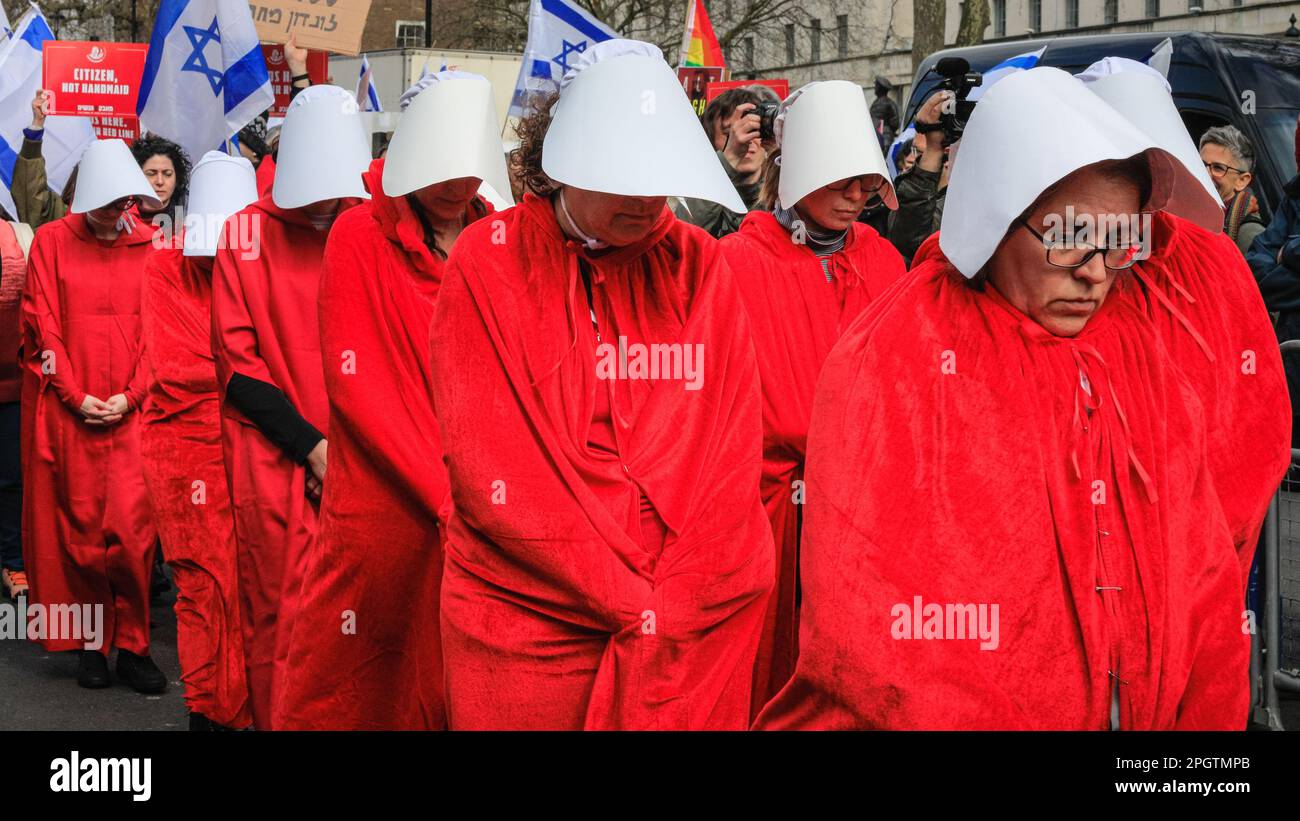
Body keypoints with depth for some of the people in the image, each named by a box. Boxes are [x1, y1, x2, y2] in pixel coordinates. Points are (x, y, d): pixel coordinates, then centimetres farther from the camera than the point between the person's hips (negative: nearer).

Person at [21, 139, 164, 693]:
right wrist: (75, 397, -7)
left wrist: (130, 395, -8)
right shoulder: (52, 241, 3)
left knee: (132, 526, -5)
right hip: (68, 410, 0)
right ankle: (91, 643, 11)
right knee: (80, 525, 2)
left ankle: (132, 645, 4)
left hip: (131, 411, 0)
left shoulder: (151, 244, 4)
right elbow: (43, 326, 0)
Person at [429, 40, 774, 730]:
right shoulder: (489, 259, -3)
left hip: (692, 634, 2)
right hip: (527, 635, -2)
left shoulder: (698, 265, 4)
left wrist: (667, 607, -13)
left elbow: (734, 445, -1)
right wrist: (631, 602, -15)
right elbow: (486, 461, -11)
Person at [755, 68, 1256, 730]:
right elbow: (860, 635, -15)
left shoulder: (1140, 353, 7)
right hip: (937, 718, -3)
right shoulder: (890, 361, -10)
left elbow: (1204, 587, 10)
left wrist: (1207, 718, -4)